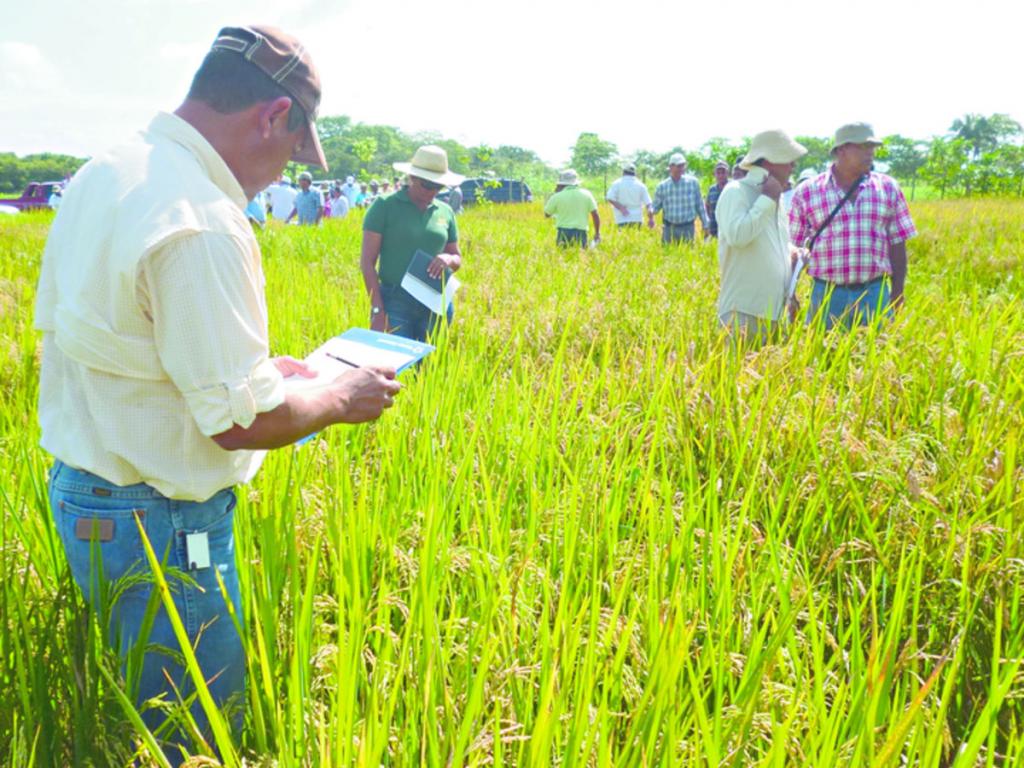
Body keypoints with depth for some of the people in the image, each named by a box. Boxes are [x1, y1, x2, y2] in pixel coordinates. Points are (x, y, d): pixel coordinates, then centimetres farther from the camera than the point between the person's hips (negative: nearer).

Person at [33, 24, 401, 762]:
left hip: (76, 487, 9)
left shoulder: (99, 176, 4)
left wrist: (255, 367, 13)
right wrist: (341, 397, -5)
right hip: (158, 526, -9)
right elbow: (242, 421, -24)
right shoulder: (201, 223, -26)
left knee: (133, 709, 24)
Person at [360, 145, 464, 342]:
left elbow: (457, 259, 19)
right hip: (395, 302, -4)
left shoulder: (445, 212, 10)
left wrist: (449, 259, -6)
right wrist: (378, 311, -12)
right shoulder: (385, 206, -2)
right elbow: (367, 262, -5)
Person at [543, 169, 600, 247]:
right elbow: (595, 215, 3)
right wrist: (597, 233, 10)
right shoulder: (586, 194, 5)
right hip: (580, 233, 2)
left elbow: (547, 214, 11)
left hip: (564, 232, -2)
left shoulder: (557, 197, -1)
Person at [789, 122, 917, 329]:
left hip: (876, 294, 2)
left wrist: (897, 292, 6)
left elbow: (897, 244, 10)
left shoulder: (888, 188, 8)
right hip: (827, 295, -1)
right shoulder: (807, 193, 3)